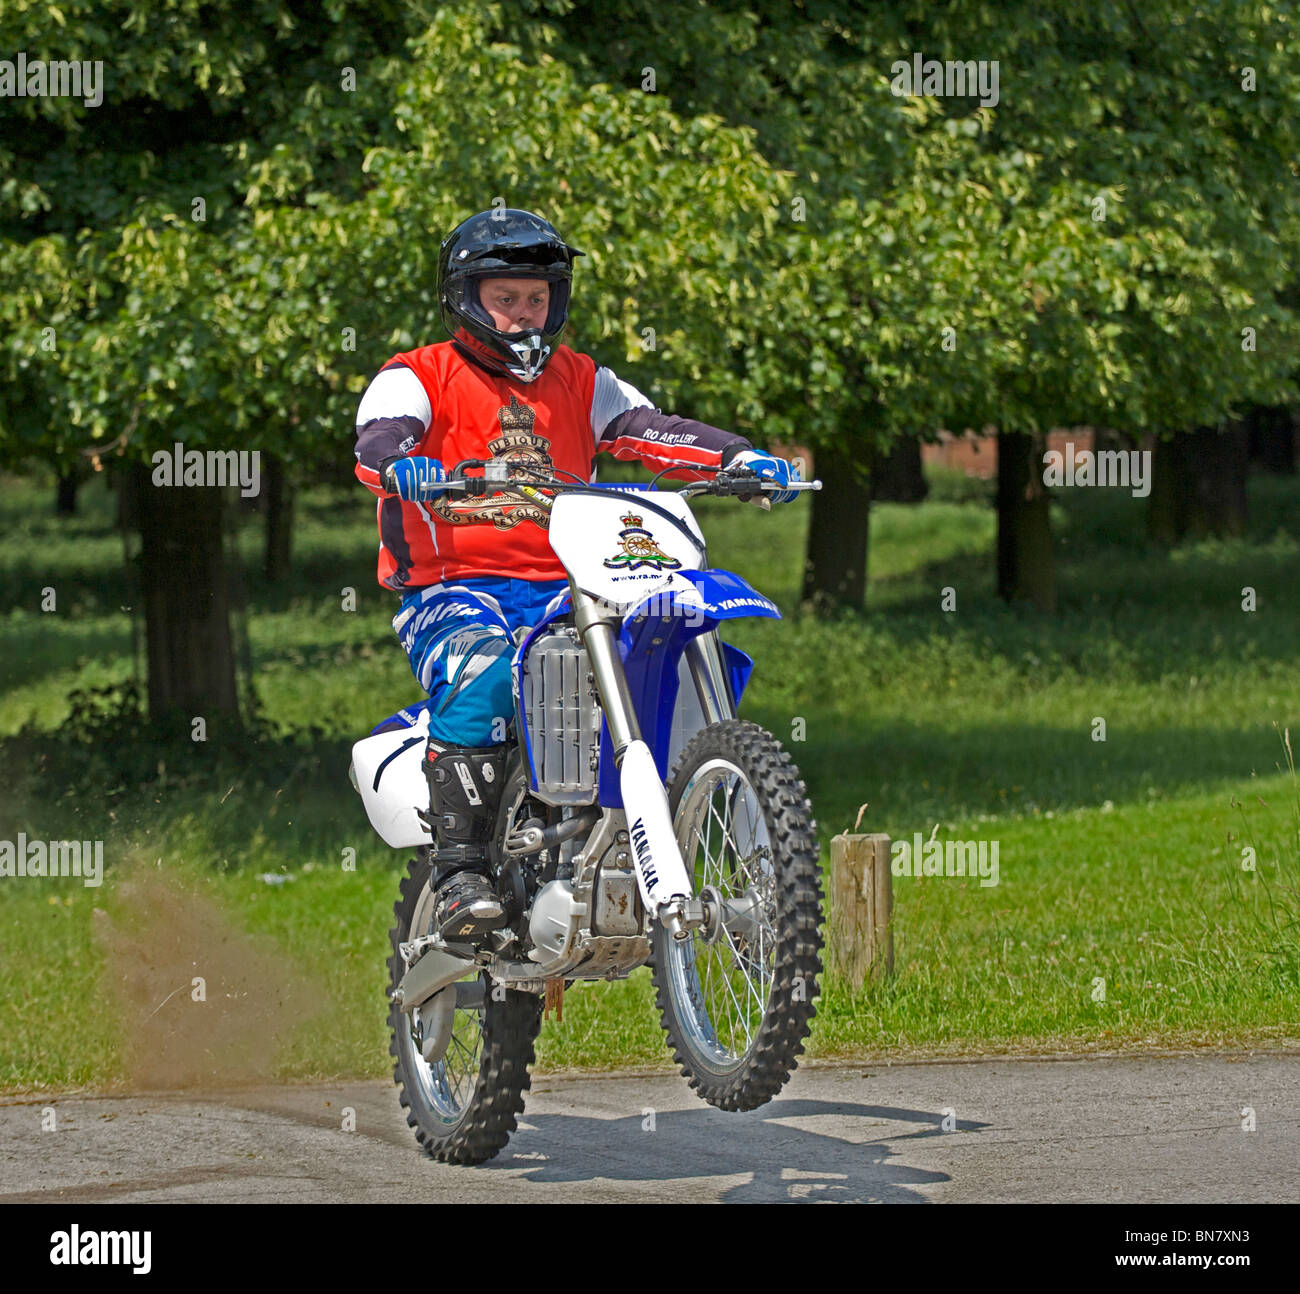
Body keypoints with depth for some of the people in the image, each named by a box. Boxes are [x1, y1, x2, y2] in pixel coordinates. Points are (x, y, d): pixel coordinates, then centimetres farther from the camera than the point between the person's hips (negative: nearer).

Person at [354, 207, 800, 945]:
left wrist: (741, 457, -10)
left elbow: (651, 429, 8)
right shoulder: (420, 377, 7)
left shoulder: (579, 382, 20)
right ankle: (461, 874, -36)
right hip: (455, 590, -4)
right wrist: (401, 464, -38)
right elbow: (379, 435, -12)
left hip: (565, 589, 4)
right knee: (480, 677, -35)